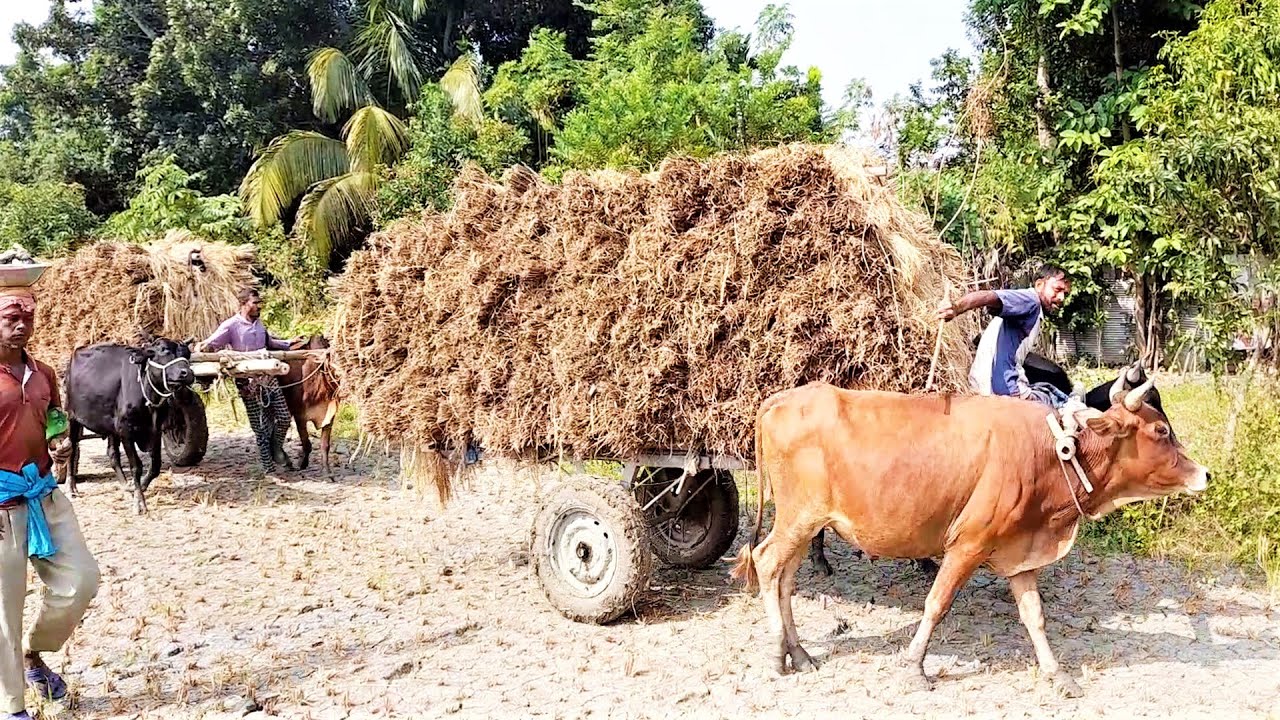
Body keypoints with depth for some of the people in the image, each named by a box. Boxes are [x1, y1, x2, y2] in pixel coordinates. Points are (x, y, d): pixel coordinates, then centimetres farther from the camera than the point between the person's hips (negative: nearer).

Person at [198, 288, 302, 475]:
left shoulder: (259, 323, 11)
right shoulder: (231, 325, -8)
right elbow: (212, 343, -14)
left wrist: (289, 343, 24)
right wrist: (202, 348, -35)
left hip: (268, 377, 5)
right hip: (248, 381, -5)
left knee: (284, 417, 3)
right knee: (260, 425, 0)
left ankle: (276, 449, 30)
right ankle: (268, 467, 13)